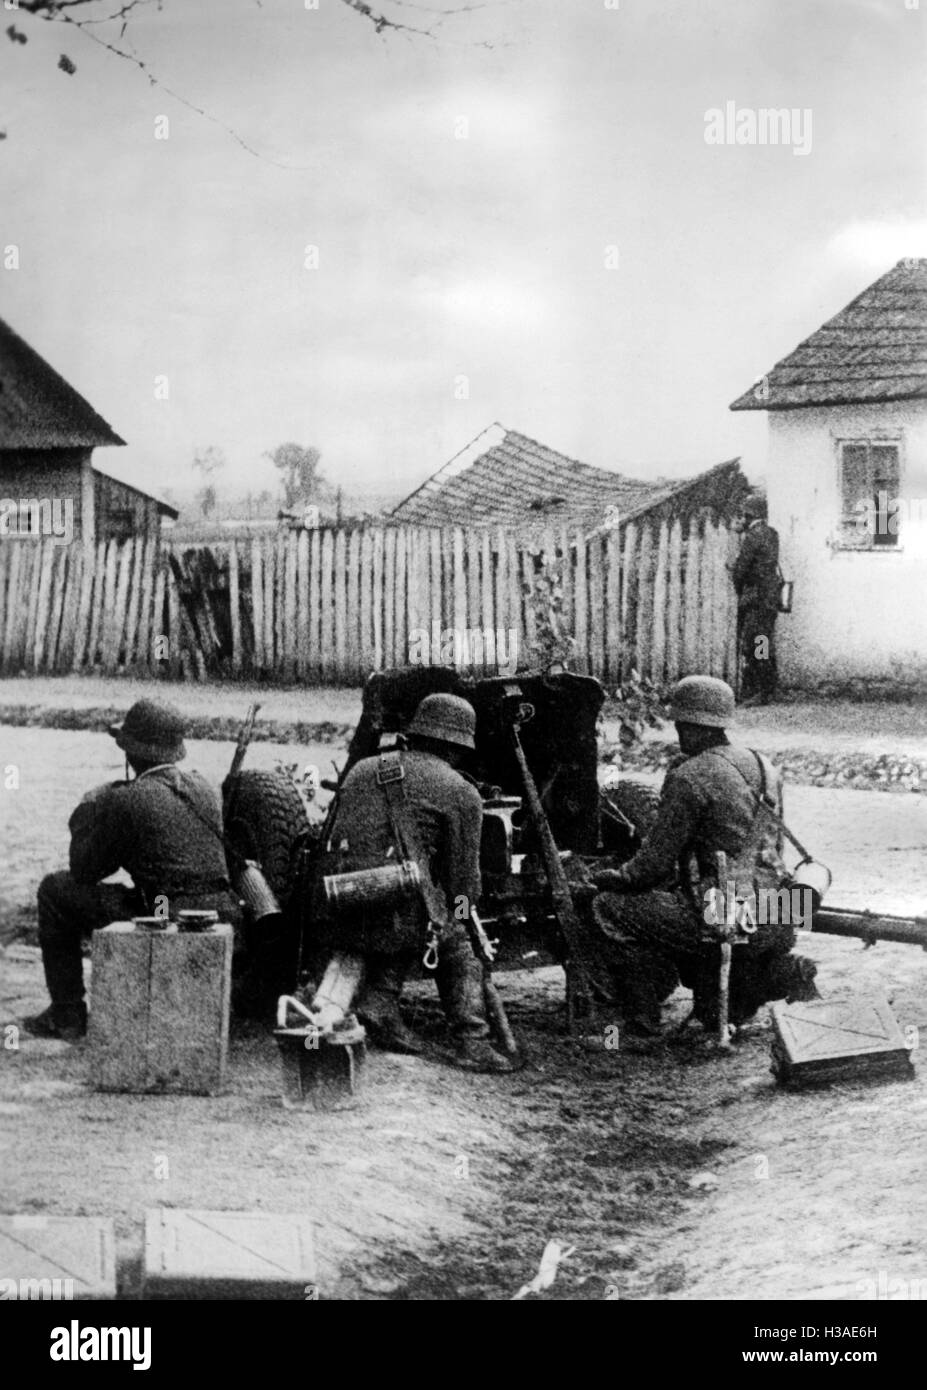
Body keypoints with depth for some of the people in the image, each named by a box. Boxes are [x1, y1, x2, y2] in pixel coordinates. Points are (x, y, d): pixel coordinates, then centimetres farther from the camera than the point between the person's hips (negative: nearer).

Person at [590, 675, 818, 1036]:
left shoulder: (689, 778, -12)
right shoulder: (763, 767, 13)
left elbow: (656, 860, -8)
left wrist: (614, 878, 11)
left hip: (726, 920, -8)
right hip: (777, 922, 8)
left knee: (611, 907, 1)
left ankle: (644, 1022, 0)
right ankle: (777, 973, 12)